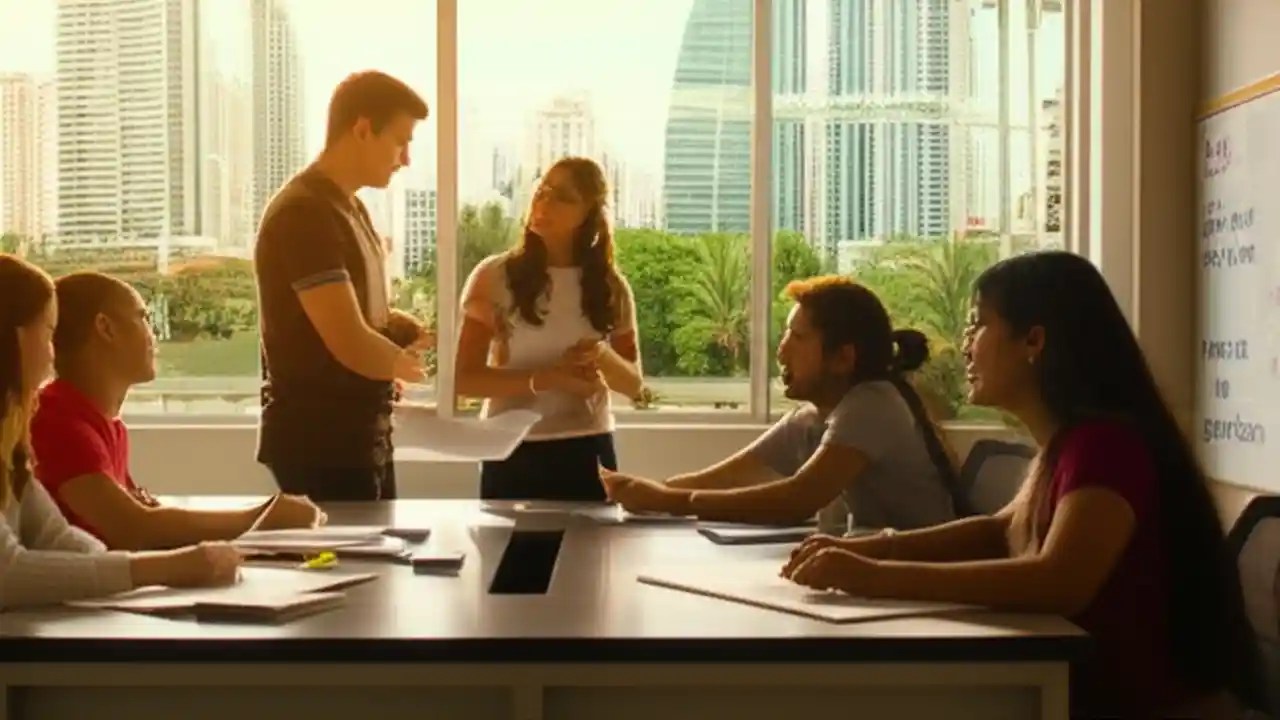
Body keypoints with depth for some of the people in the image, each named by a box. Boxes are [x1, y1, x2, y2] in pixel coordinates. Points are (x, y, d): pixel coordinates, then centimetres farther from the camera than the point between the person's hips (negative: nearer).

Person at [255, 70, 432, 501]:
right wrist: (404, 363, -5)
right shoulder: (304, 214, -19)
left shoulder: (349, 208, 12)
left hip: (364, 436, 10)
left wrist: (399, 328, 2)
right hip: (321, 443, -10)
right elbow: (352, 345, -26)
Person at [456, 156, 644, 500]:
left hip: (588, 451, 2)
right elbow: (464, 378, -8)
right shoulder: (495, 276, -4)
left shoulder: (610, 286, 3)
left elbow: (634, 384, 7)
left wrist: (604, 357, -15)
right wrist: (545, 380, -19)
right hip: (514, 452, -2)